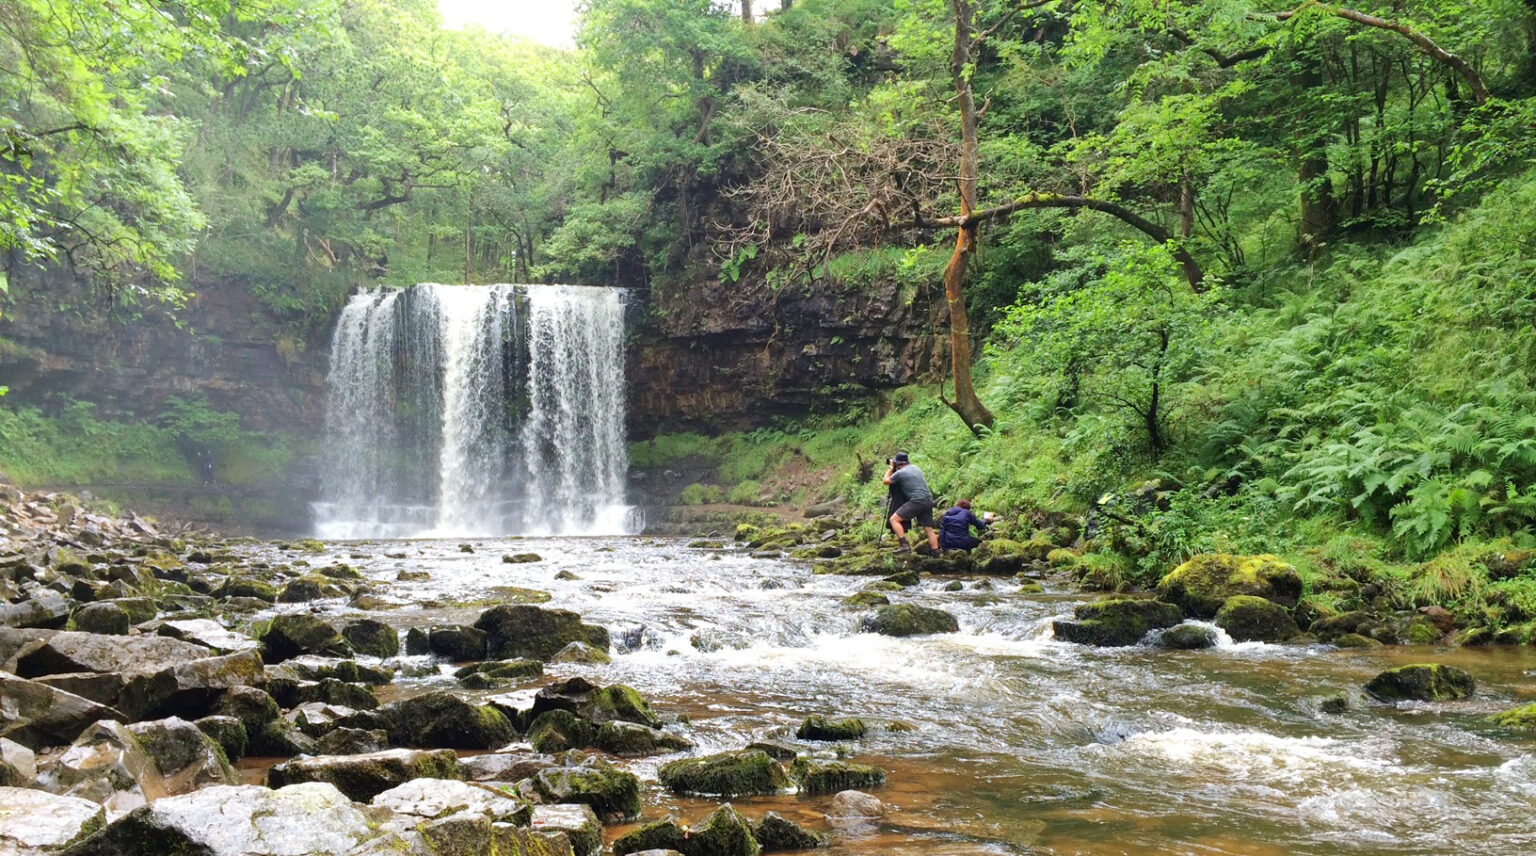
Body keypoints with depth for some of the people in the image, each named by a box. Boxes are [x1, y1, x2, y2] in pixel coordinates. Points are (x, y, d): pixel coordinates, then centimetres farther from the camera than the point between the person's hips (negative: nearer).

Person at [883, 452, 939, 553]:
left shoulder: (900, 473, -1)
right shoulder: (916, 468, 20)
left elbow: (885, 481, 12)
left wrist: (891, 468, 25)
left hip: (916, 501, -7)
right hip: (928, 500, 7)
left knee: (894, 519, -4)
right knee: (929, 529, 13)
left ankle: (904, 545, -15)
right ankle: (936, 552, 7)